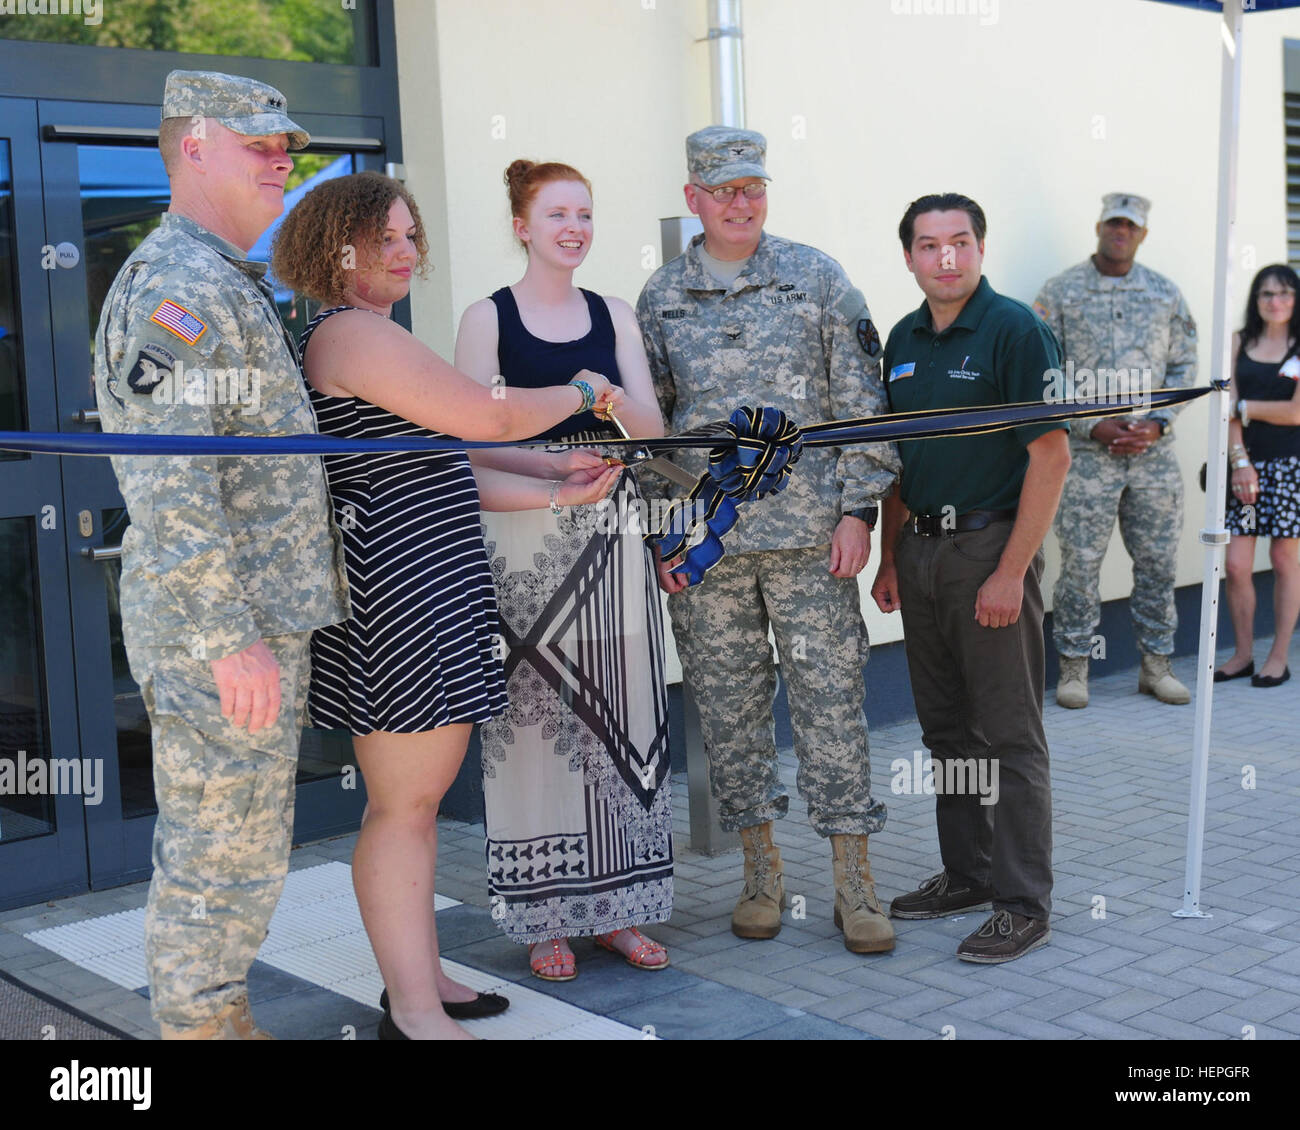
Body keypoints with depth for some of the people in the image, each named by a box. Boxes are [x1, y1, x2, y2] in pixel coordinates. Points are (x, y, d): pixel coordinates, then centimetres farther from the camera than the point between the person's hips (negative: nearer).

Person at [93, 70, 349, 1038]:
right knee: (222, 852, -1)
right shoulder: (178, 286, -17)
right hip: (224, 630, -10)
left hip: (259, 620, 10)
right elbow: (166, 485, -25)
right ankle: (198, 1025, 12)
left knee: (240, 842, 18)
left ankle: (222, 1019, 30)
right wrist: (227, 638, -26)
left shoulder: (228, 286, 17)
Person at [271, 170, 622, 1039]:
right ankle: (414, 1011, 3)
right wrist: (581, 394, -1)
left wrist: (556, 494, 16)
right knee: (404, 801, -5)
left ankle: (418, 975, 26)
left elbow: (436, 466, 21)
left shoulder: (374, 336, 22)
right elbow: (488, 418, -18)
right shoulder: (353, 333, -13)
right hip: (394, 598, -11)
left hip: (428, 591, 11)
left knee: (420, 789, 15)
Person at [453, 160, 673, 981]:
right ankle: (545, 917, 9)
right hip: (526, 537, -4)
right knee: (535, 716, -2)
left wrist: (611, 400, -16)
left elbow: (654, 428, 5)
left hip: (612, 532, 4)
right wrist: (556, 465, -20)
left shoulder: (614, 315, 12)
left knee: (619, 715, 5)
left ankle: (618, 907, 17)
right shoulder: (489, 318, 1)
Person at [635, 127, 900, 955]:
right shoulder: (661, 299, 8)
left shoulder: (817, 279, 3)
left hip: (809, 534, -2)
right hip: (704, 544, 2)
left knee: (832, 698, 0)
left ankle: (855, 884, 10)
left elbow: (862, 401, 2)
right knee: (730, 705, 8)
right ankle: (762, 872, 22)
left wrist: (858, 509, -6)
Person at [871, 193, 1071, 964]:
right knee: (946, 727, 14)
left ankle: (1025, 905, 7)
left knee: (1007, 735, -2)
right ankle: (967, 875, 27)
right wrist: (890, 558, 13)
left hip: (990, 548, -7)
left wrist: (1011, 571, -18)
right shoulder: (904, 340, 11)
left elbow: (1052, 456, -14)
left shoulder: (1016, 330, -10)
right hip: (922, 552, 7)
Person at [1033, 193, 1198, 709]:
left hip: (1154, 451, 3)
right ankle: (1074, 667, 9)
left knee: (1158, 560, 7)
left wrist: (1159, 422, -5)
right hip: (1085, 452, -3)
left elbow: (1183, 365, 11)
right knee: (1081, 561, -2)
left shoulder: (1166, 294, 10)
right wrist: (1093, 425, -12)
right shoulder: (1061, 292, 1)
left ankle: (1156, 665, 19)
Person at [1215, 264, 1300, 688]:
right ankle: (1243, 654, 14)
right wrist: (1240, 460, -9)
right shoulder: (1240, 343, 8)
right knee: (1236, 564, -1)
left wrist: (1245, 406, -3)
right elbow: (1230, 410, 1)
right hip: (1247, 462, 3)